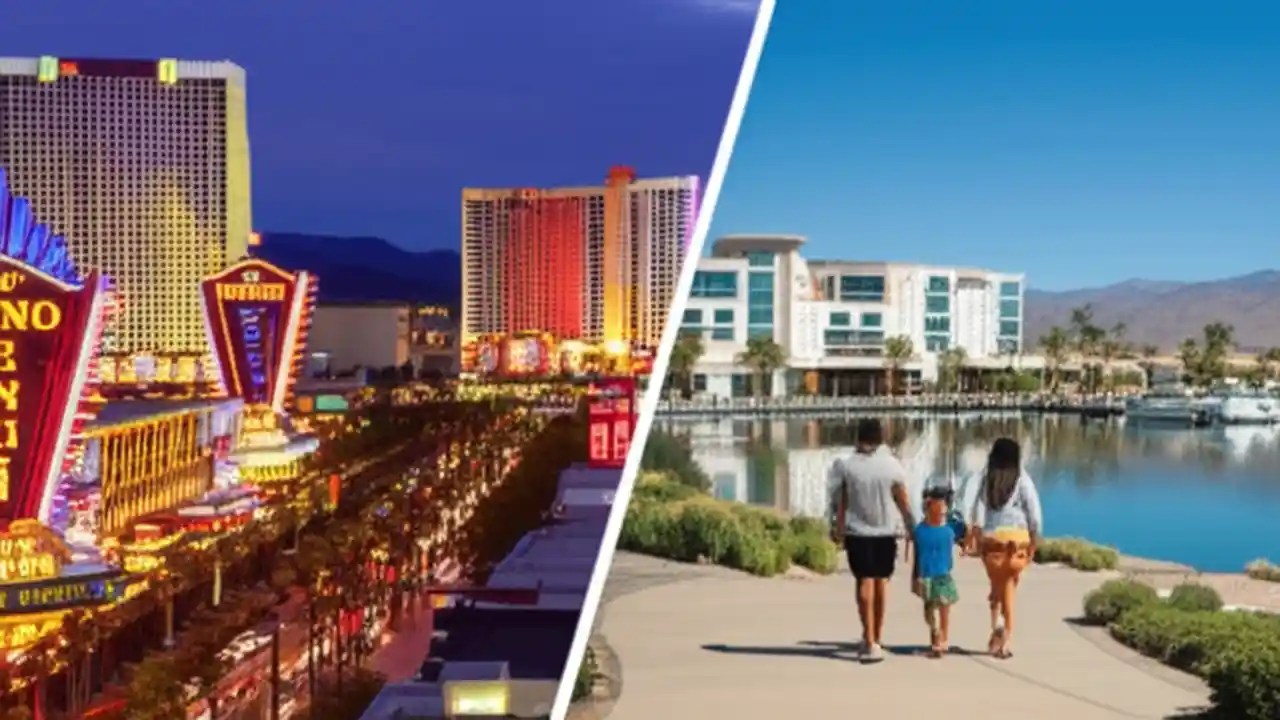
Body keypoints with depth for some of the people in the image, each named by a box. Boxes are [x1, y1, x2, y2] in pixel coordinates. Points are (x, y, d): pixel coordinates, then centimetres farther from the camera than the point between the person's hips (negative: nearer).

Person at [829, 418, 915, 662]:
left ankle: (870, 641, -6)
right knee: (882, 581, 13)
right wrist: (911, 528, 7)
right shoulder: (892, 465, -5)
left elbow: (840, 503, -4)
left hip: (857, 532, -1)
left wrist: (837, 529, 4)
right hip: (885, 532, 1)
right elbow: (903, 502, -2)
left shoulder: (846, 465, -5)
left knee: (865, 582, 2)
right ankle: (875, 639, 22)